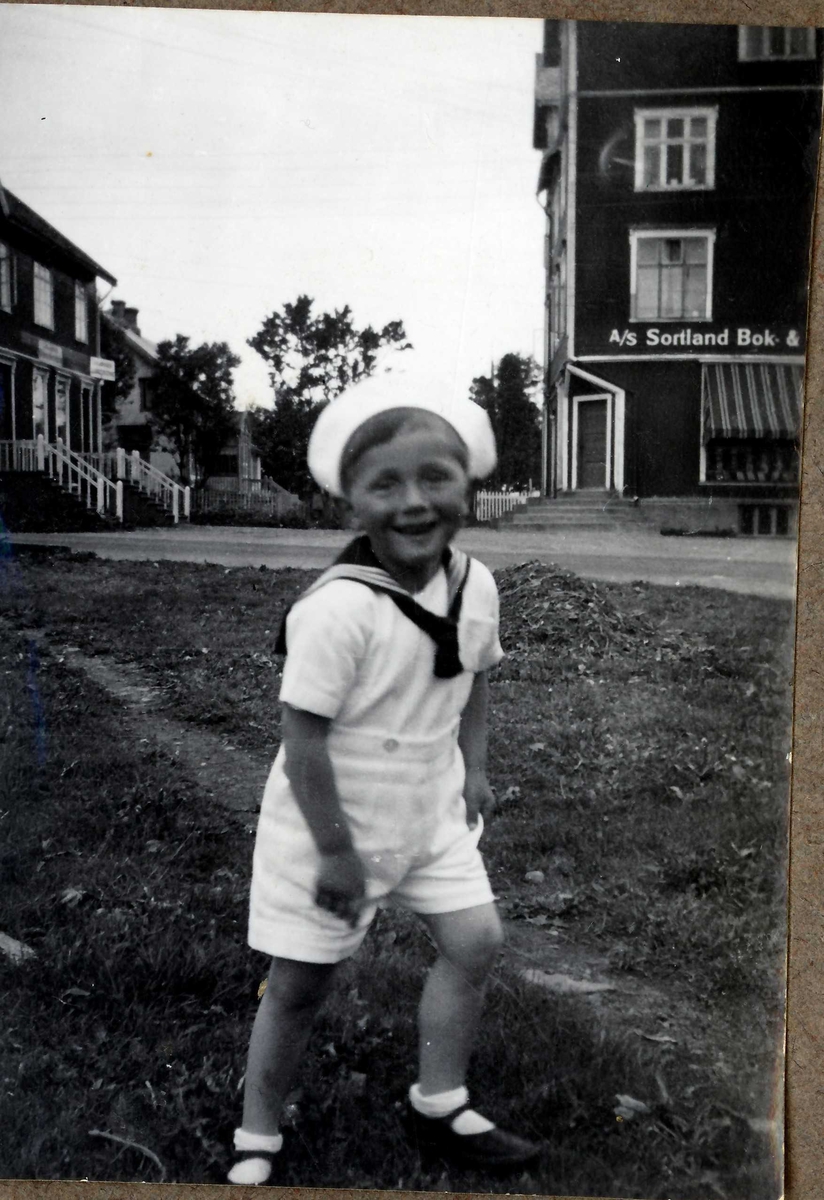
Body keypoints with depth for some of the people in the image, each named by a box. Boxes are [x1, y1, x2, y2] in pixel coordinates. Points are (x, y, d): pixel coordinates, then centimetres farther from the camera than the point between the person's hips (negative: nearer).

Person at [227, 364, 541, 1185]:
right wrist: (335, 852, -20)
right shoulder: (338, 611, -31)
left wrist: (474, 768, 7)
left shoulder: (476, 585, -9)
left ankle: (439, 1111, 30)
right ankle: (257, 1144, 29)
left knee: (474, 941, 9)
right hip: (329, 821, -6)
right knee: (299, 986, 6)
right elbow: (303, 738, -25)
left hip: (429, 811, 6)